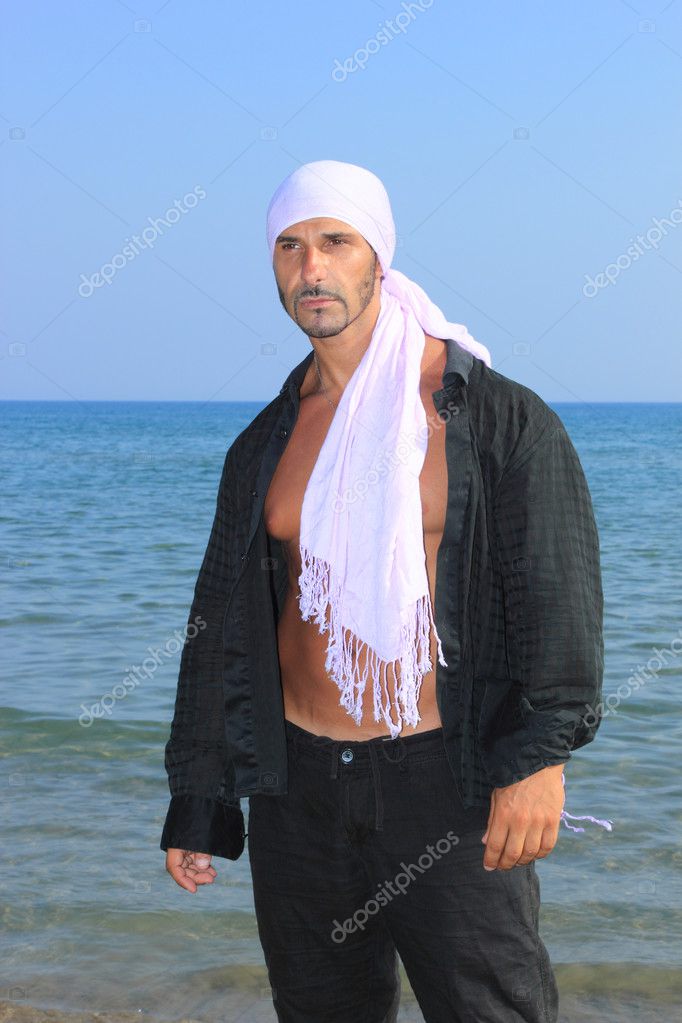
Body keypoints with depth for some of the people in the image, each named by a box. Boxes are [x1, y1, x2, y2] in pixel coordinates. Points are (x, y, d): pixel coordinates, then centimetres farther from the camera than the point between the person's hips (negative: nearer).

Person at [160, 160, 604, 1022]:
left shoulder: (500, 418, -4)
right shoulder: (265, 446, 9)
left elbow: (557, 594, -8)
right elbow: (223, 628, 12)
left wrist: (538, 755, -19)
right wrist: (197, 805, 11)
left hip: (445, 780, -4)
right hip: (298, 783, 4)